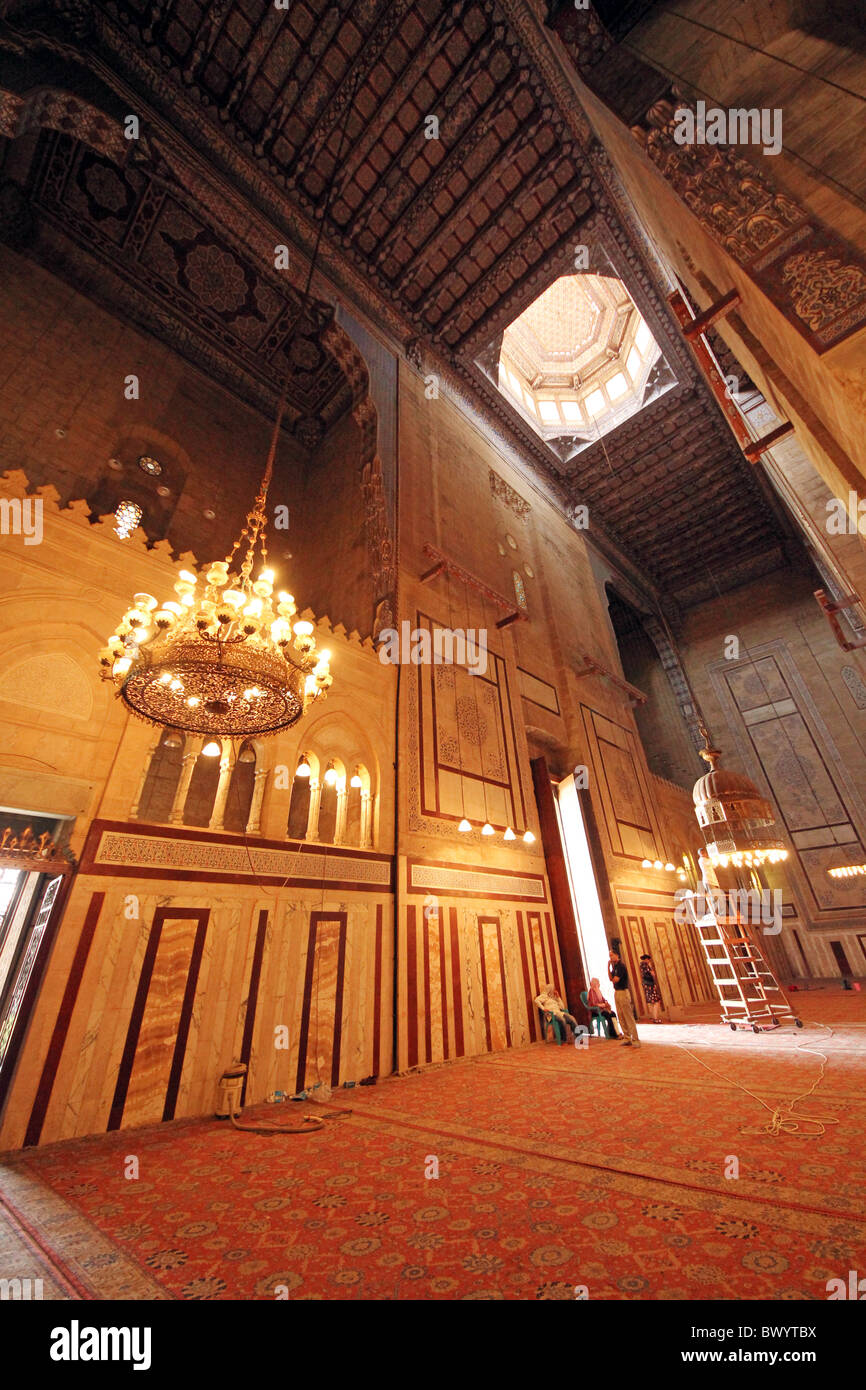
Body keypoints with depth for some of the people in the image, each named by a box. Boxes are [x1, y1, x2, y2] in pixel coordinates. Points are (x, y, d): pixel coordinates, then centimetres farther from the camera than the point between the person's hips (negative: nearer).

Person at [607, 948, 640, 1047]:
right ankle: (627, 1038, 18)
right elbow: (611, 978, 9)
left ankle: (635, 1039, 0)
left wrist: (614, 978, 2)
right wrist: (608, 966, 2)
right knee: (621, 1017, 12)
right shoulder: (614, 966, 12)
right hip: (616, 993, 9)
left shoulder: (621, 965, -15)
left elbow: (615, 979, -20)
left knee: (629, 1016, -5)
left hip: (623, 992, -9)